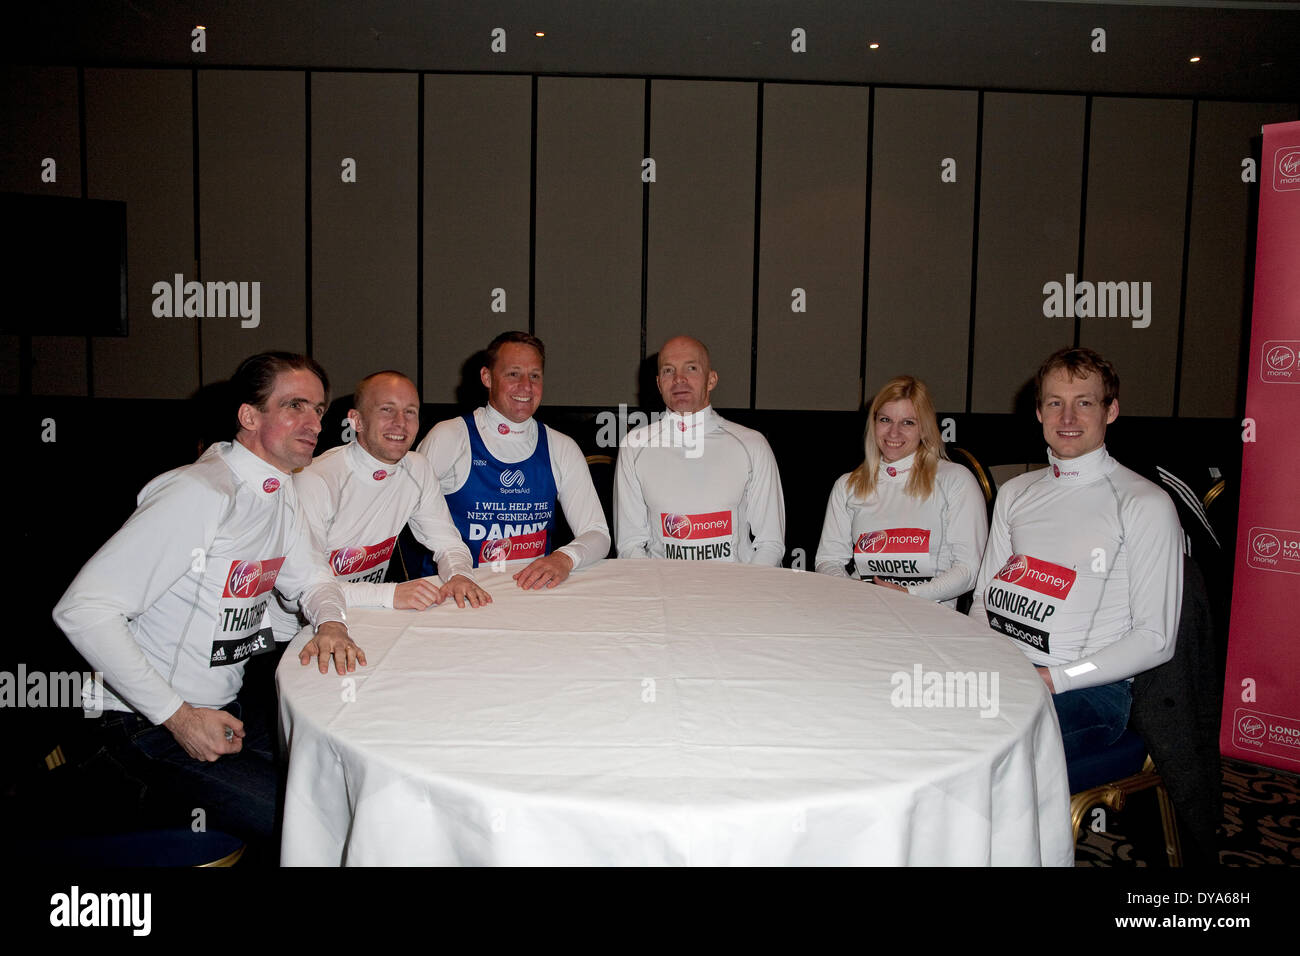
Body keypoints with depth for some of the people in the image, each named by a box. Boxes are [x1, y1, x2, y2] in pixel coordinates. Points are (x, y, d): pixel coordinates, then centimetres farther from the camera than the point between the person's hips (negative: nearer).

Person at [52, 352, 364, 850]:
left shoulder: (281, 491, 4)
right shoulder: (200, 493, -24)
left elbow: (309, 577, 16)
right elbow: (82, 609, -26)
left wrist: (331, 623, -9)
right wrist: (178, 716, -25)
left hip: (227, 706, 9)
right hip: (151, 724, -9)